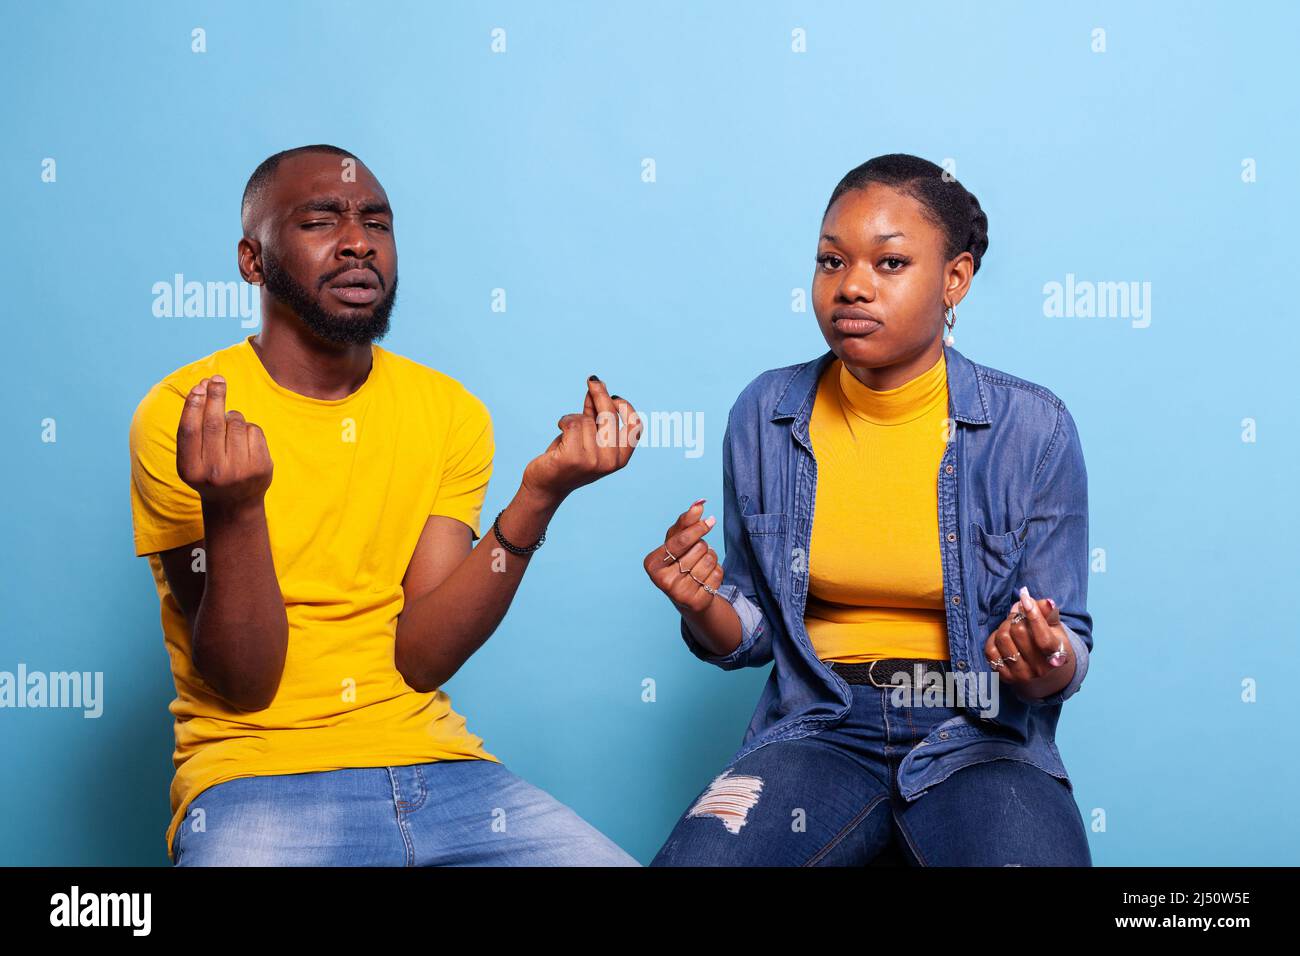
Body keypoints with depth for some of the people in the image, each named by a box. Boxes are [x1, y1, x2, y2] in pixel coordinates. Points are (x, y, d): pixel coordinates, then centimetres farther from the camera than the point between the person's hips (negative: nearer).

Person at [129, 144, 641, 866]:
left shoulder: (450, 412, 6)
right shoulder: (183, 415, -5)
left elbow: (421, 659, -4)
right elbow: (245, 686, -10)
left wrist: (538, 495, -15)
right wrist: (234, 507, -26)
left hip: (431, 756, 4)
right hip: (255, 770, -3)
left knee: (619, 860, -15)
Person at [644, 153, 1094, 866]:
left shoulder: (1032, 427, -3)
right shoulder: (765, 415, 3)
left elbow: (1069, 651, 1)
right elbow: (753, 636, 10)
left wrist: (1044, 665, -22)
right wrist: (704, 609, -12)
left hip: (981, 736, -2)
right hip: (821, 731, 2)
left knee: (1034, 855, -34)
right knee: (691, 861, -27)